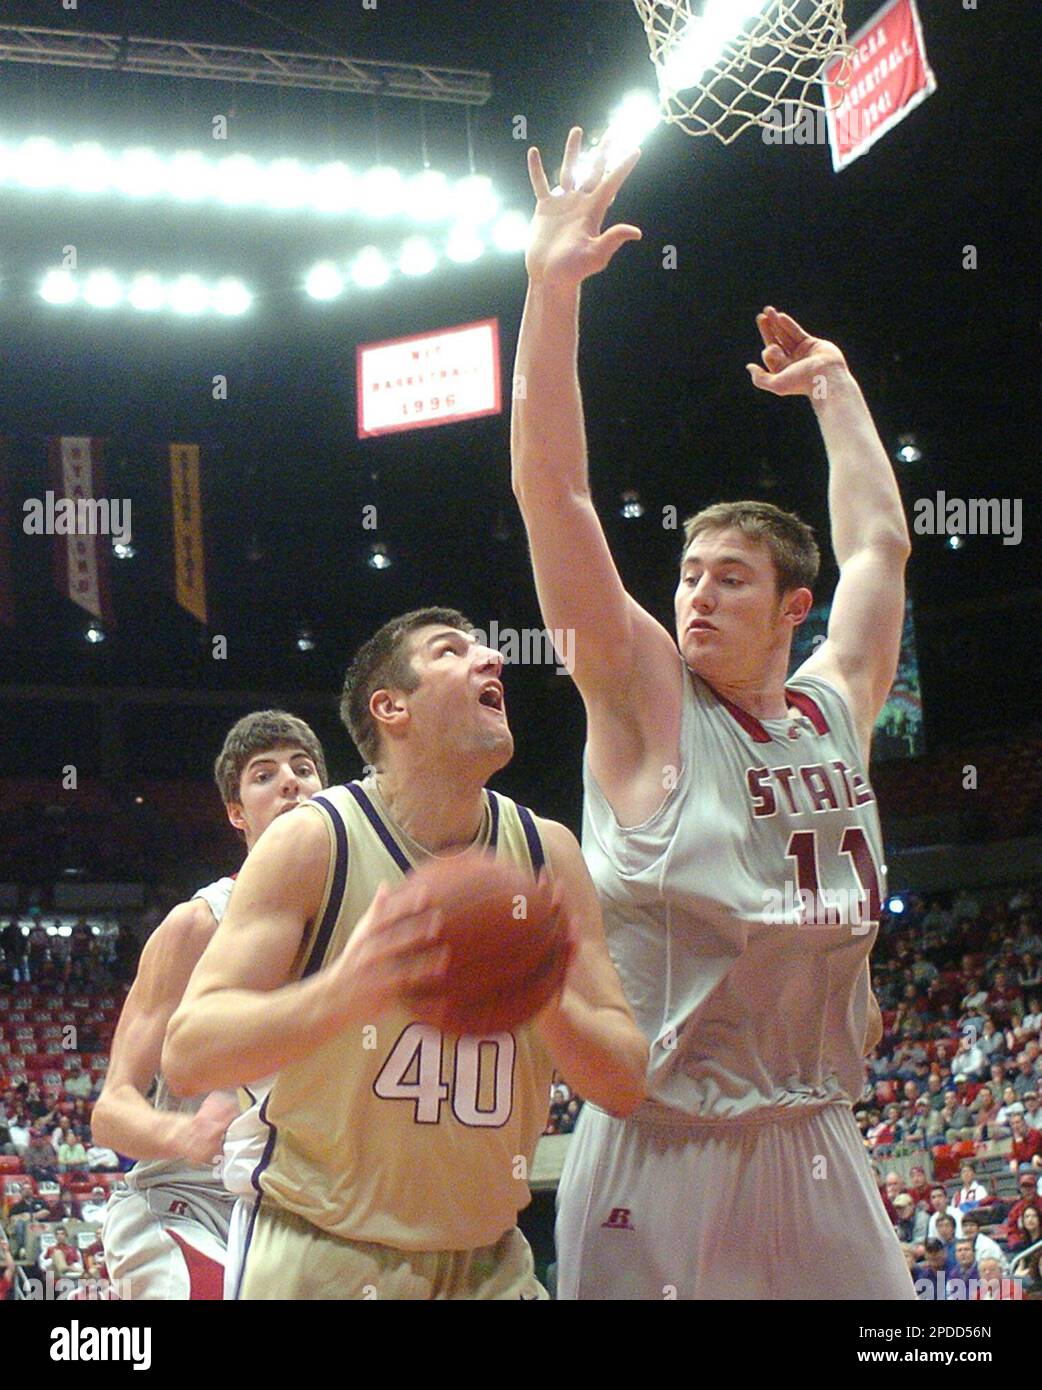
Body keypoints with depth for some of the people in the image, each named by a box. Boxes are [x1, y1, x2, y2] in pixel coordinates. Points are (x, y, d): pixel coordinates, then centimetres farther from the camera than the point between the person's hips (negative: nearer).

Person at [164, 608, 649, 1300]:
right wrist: (341, 991, -36)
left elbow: (626, 1084, -2)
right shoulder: (313, 841, -11)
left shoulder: (547, 853, 0)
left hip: (489, 1261, 4)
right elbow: (187, 1053, -18)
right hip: (324, 1260, -4)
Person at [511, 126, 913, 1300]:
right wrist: (552, 290, -15)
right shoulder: (647, 699, -3)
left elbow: (879, 544, 24)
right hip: (664, 1155, -5)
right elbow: (552, 494, -11)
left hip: (818, 1154, 5)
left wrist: (833, 388, 27)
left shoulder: (838, 706, 9)